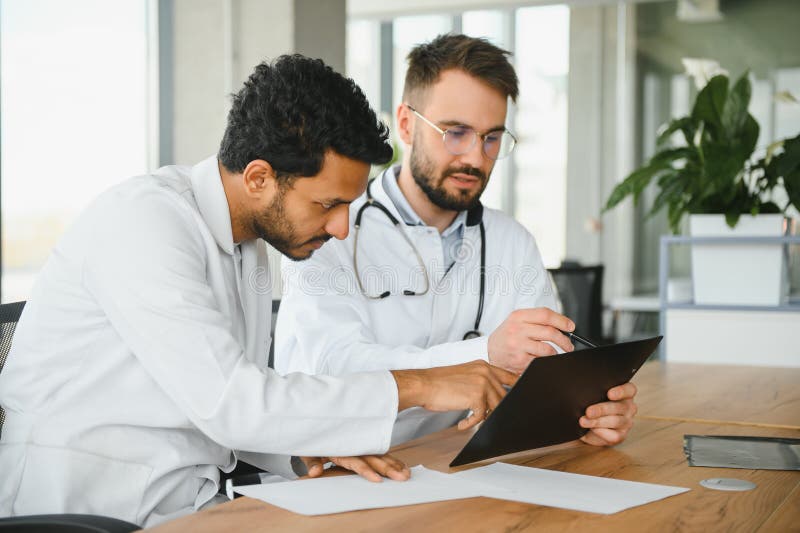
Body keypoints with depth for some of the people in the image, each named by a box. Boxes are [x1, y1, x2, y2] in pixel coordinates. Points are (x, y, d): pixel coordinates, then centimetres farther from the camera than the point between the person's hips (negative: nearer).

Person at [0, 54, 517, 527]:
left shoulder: (249, 241, 8)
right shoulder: (142, 221, -18)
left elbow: (231, 405, 11)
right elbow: (228, 401, -26)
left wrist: (312, 443, -8)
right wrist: (419, 386, -22)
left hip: (188, 504, 8)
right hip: (84, 508, -7)